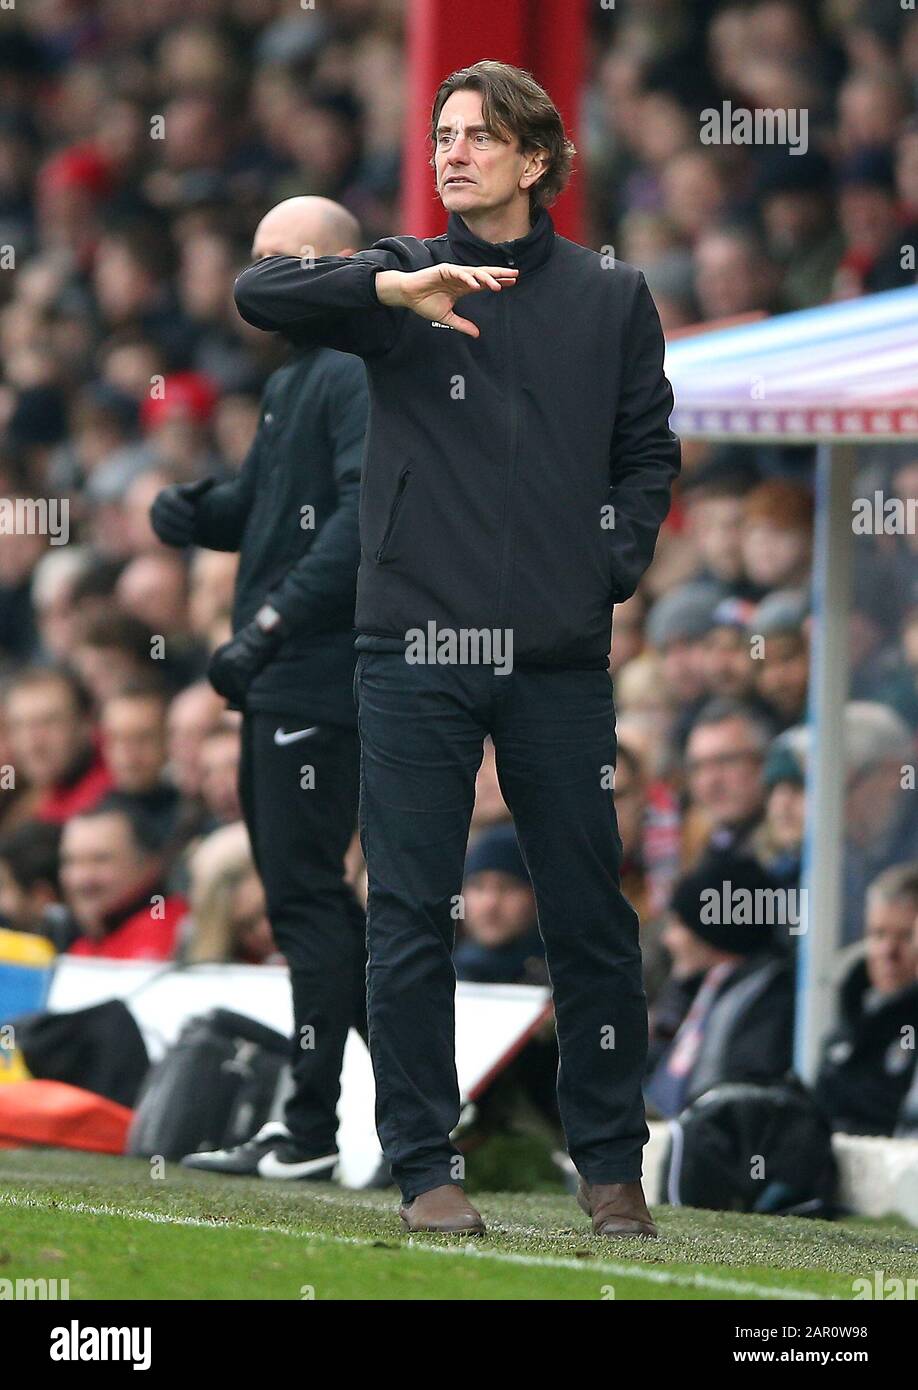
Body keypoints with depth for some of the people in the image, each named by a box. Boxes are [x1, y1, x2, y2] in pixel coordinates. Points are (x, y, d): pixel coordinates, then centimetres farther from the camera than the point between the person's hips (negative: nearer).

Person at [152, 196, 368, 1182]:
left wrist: (271, 624, -27)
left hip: (321, 682, -10)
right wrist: (190, 512, 5)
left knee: (304, 892, -8)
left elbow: (366, 517, -23)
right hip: (280, 683, 10)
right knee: (303, 888, 13)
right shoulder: (293, 380, 20)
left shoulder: (359, 377, -12)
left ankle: (312, 1131, -6)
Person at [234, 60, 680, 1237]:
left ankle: (611, 1164, 17)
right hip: (417, 652, -1)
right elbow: (259, 293, -10)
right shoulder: (401, 283, 4)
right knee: (410, 921, 0)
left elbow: (650, 451, 14)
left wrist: (613, 567, 0)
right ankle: (424, 1169, 8)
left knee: (590, 920, 5)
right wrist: (394, 286, -23)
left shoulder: (609, 298, 8)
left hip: (559, 656, 1)